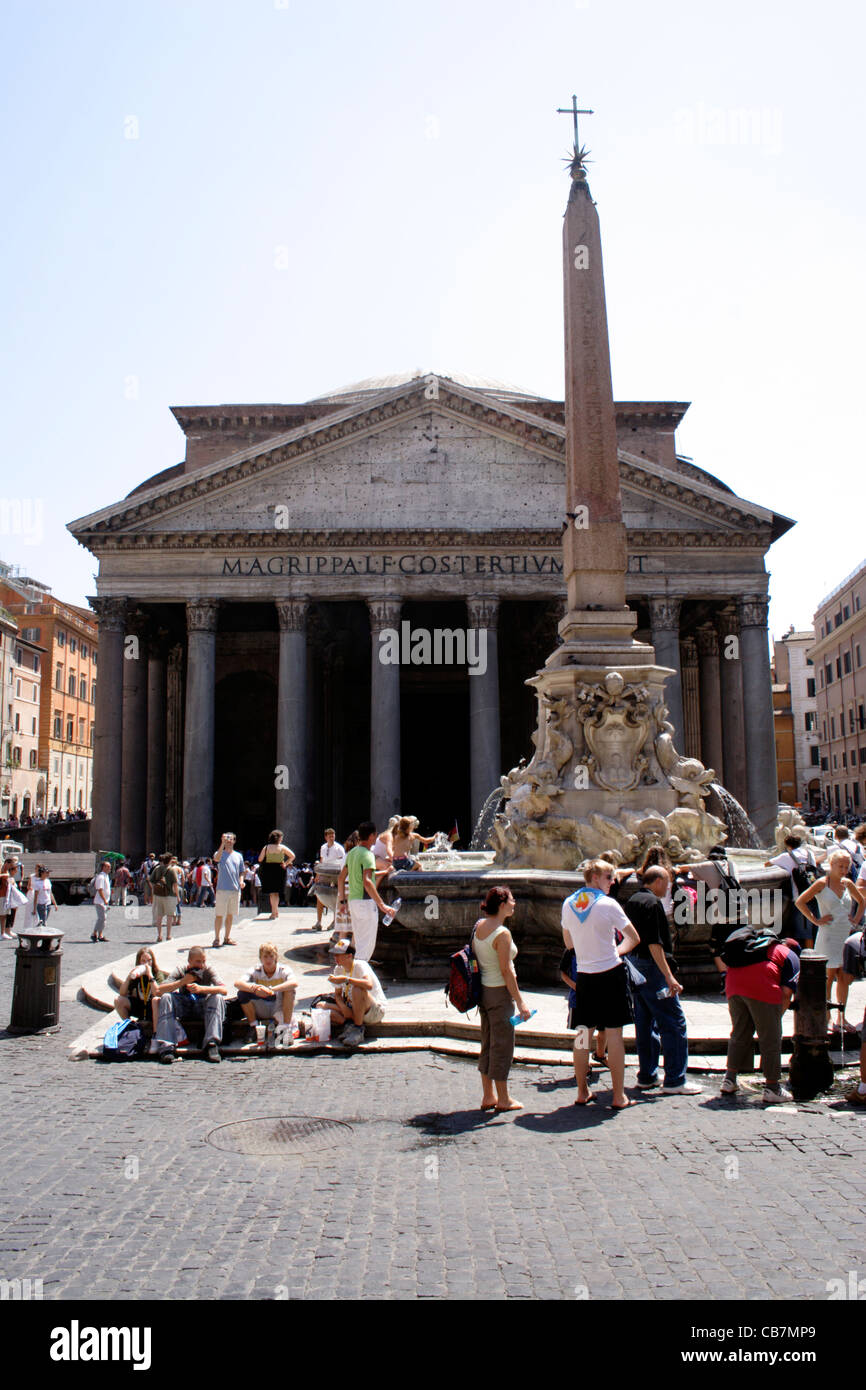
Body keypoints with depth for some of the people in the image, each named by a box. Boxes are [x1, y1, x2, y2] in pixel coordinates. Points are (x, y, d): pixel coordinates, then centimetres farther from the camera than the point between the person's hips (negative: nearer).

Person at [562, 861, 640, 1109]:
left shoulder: (568, 904, 4)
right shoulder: (608, 904, -11)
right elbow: (634, 938, -5)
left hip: (584, 976, 5)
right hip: (610, 973, -5)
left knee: (582, 1034, 10)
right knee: (614, 1034, 1)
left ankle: (582, 1093, 19)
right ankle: (619, 1097, 6)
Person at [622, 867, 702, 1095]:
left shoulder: (631, 901, 13)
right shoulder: (652, 903, -15)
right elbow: (654, 943, -21)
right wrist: (669, 976, -22)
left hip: (633, 965, 10)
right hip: (651, 967, -10)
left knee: (644, 1022, 14)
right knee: (674, 1022, -4)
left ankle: (647, 1076, 19)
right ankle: (675, 1080, -3)